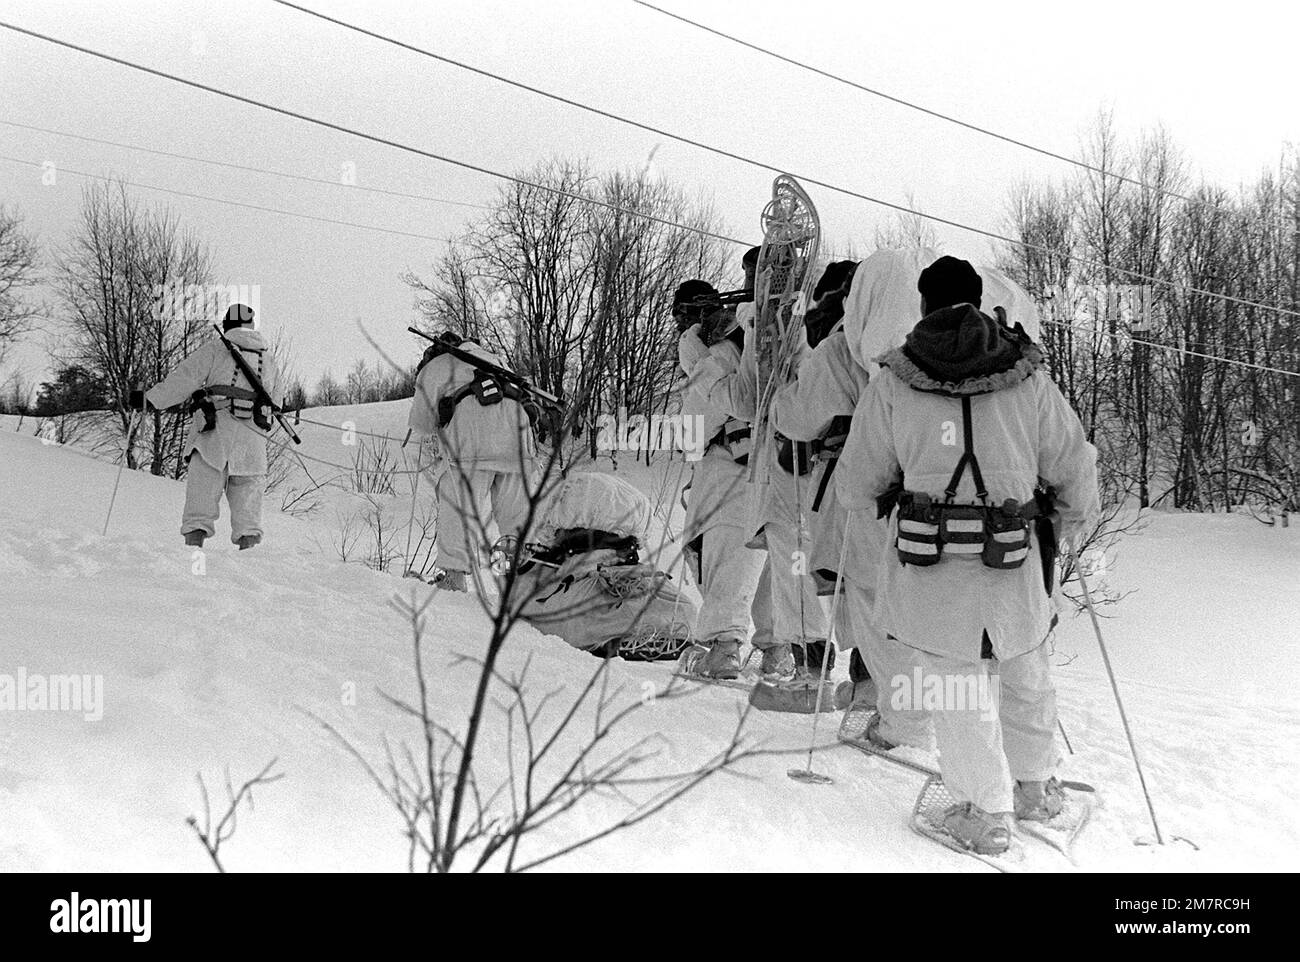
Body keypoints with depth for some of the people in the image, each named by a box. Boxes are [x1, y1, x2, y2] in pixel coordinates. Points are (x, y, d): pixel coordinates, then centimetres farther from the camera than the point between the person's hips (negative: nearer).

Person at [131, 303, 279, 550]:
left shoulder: (215, 349, 7)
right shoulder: (269, 361, 20)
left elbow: (184, 380, -1)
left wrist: (149, 399, 1)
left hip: (216, 430, -3)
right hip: (253, 441, 3)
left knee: (202, 493, -4)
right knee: (247, 494, 6)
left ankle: (194, 544, -13)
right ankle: (249, 540, -3)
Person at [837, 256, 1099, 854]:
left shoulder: (892, 384, -4)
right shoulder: (1029, 381, -1)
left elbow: (858, 485, 2)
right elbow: (1074, 468, 7)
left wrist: (868, 500, 26)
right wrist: (1074, 519, 27)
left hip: (927, 561, -1)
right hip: (1013, 563, 2)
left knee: (957, 687, 11)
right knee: (1025, 674, 23)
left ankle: (987, 815, 18)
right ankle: (1036, 786, 40)